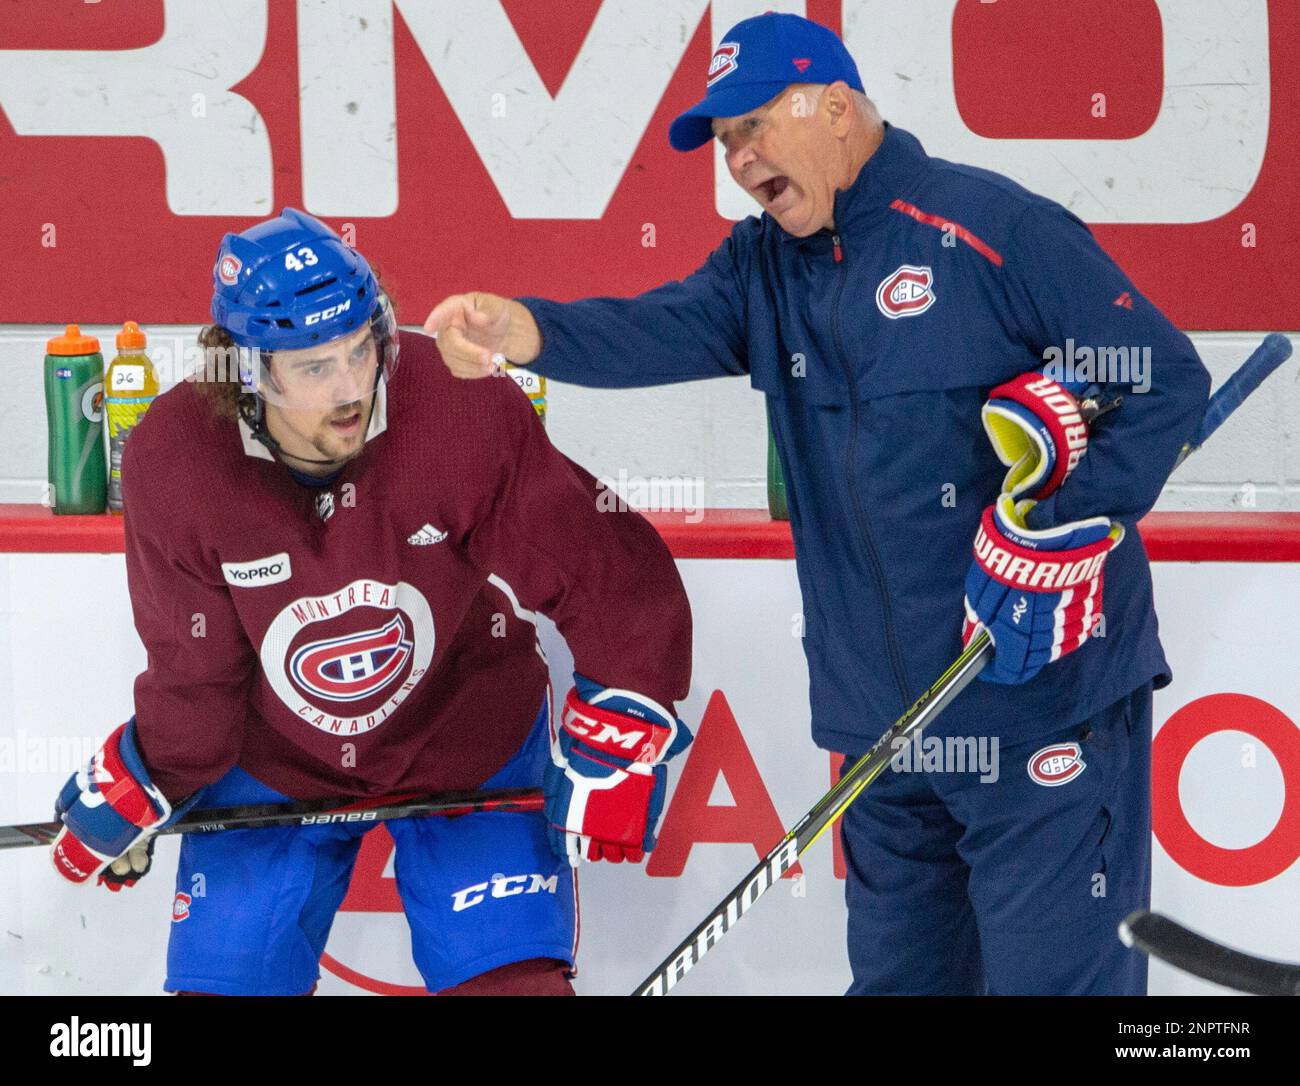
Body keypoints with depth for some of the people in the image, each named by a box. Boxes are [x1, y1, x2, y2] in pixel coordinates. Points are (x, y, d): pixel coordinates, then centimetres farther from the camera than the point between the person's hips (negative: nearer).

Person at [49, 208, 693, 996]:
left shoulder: (466, 413, -29)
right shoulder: (172, 464, -21)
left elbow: (608, 569, -21)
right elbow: (195, 672, -6)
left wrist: (614, 739, -23)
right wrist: (130, 796, 0)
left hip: (468, 750, -1)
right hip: (273, 762, 1)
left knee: (515, 979, -10)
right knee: (223, 980, 2)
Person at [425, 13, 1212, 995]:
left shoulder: (992, 228, -10)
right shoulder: (767, 267, 11)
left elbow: (1167, 380, -10)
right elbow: (664, 331, -8)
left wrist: (1067, 533, -20)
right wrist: (522, 330, -28)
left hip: (1046, 707, -7)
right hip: (885, 720, 7)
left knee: (1057, 978, -7)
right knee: (898, 973, 13)